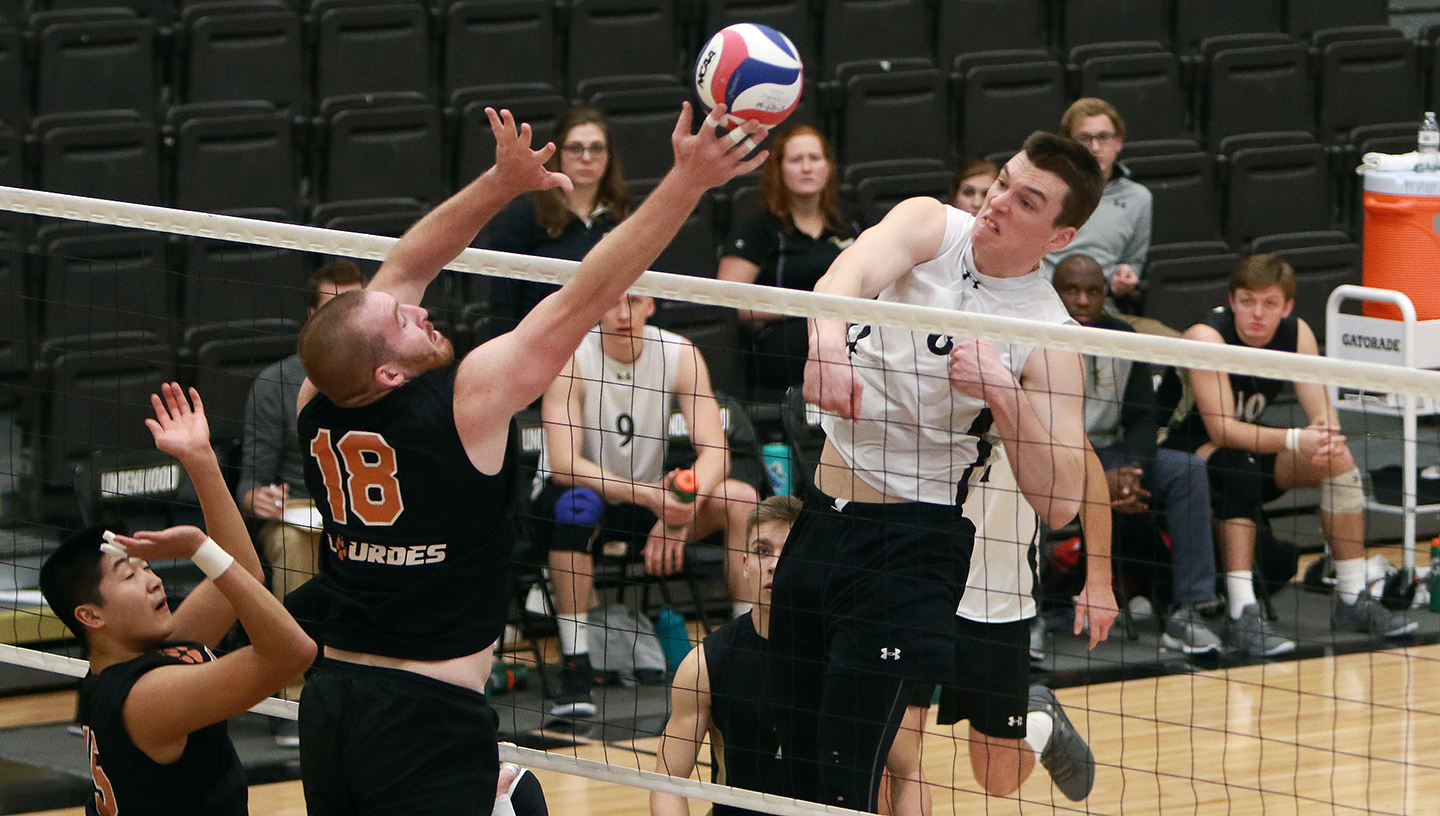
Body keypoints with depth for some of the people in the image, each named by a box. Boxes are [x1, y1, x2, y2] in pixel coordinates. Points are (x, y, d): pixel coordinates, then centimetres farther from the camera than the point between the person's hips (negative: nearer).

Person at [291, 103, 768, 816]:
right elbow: (584, 298, -15)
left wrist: (502, 181, 12)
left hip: (328, 705, 7)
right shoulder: (470, 399, -17)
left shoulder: (321, 404, -2)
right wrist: (687, 181, -13)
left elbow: (403, 270, 11)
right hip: (427, 717, -6)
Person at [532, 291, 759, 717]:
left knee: (741, 500, -21)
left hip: (649, 498, 4)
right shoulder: (569, 359, -20)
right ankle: (574, 664, -35)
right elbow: (562, 463, -31)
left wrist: (680, 509, -37)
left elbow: (715, 453, -16)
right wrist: (650, 499, -44)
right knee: (576, 502, -39)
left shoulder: (680, 356, -10)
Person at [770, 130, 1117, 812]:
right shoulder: (932, 225, 0)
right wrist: (826, 335, -45)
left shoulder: (1048, 337, -8)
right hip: (819, 519, 5)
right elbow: (854, 271, -23)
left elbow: (1059, 502, -14)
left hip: (913, 545, -4)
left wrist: (1006, 393, -27)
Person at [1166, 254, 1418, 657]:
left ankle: (1353, 601, -4)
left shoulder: (1296, 333, -6)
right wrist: (1295, 440, -43)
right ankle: (1243, 616, -42)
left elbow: (1322, 410, -11)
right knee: (1241, 467, -37)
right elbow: (1221, 428, -33)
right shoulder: (1207, 337, -25)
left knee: (1338, 457, -13)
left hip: (1248, 446, 6)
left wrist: (1326, 434, -36)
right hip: (1184, 450, -6)